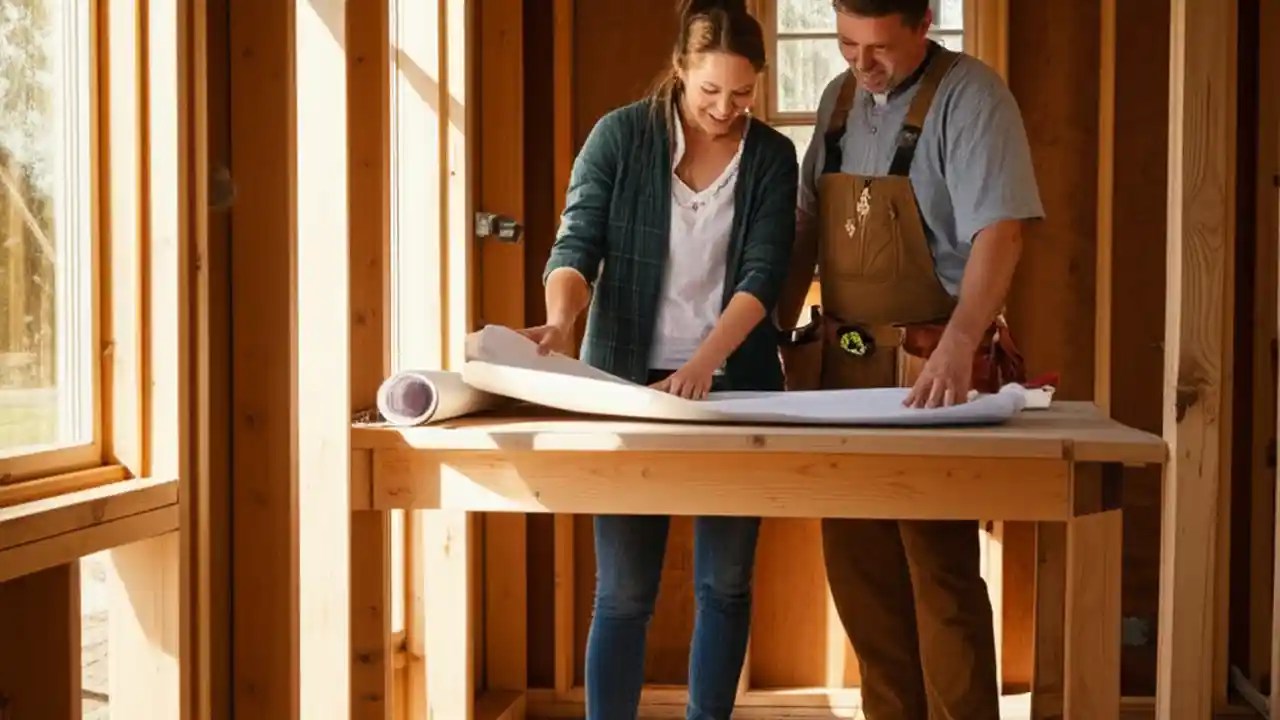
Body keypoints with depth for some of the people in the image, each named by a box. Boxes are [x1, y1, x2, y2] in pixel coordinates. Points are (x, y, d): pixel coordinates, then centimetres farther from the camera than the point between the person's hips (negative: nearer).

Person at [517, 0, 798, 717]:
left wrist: (705, 362, -23)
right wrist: (561, 321, -30)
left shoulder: (772, 156, 2)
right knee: (624, 591, -1)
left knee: (726, 583, 7)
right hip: (630, 380, -2)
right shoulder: (620, 136, -2)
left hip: (735, 383, 2)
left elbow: (763, 276, -8)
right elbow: (578, 244, -9)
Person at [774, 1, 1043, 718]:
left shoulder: (970, 96, -10)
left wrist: (957, 348, -33)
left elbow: (999, 233, -21)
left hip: (931, 366, -7)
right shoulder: (840, 99, 11)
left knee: (940, 566, -2)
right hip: (839, 361, 7)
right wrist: (774, 332, 11)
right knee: (858, 564, 10)